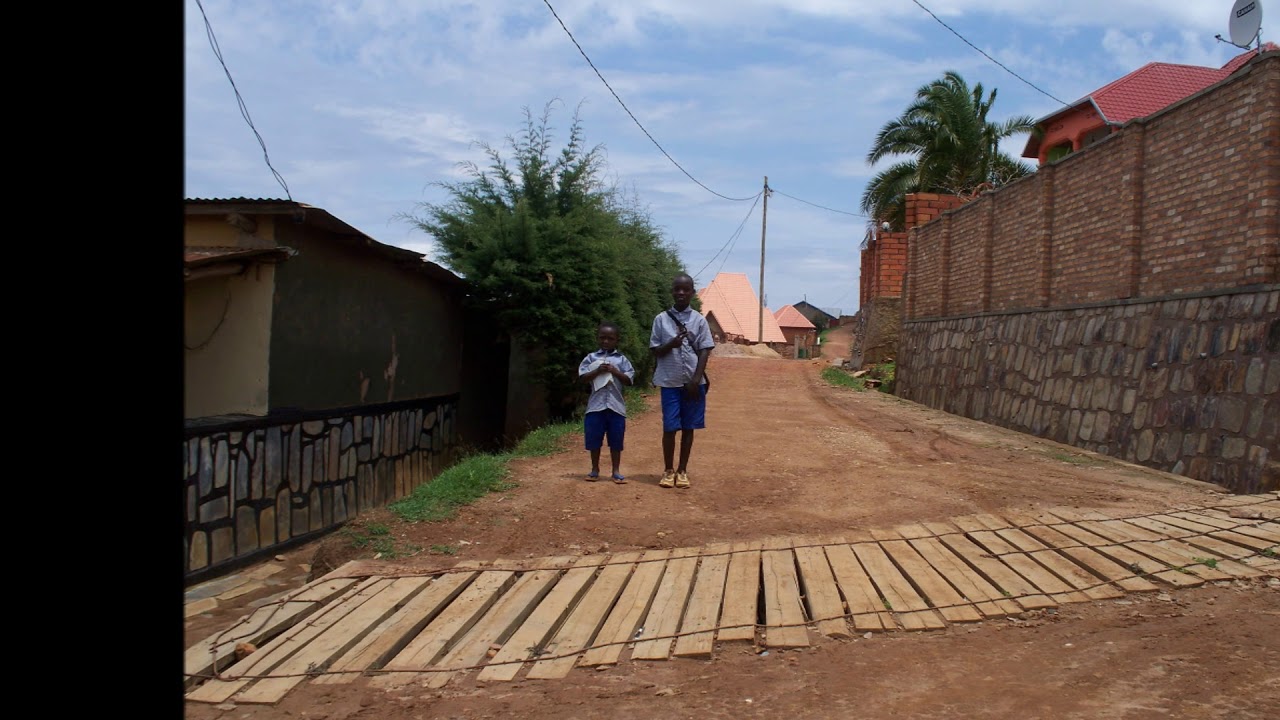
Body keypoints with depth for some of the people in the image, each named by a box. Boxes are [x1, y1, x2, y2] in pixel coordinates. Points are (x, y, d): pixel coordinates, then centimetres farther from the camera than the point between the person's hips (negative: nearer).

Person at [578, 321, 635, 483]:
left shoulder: (621, 359, 5)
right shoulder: (591, 357, 5)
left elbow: (629, 380, 1)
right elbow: (583, 377, -2)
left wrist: (615, 372, -12)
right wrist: (598, 371, -15)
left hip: (616, 406, 0)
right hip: (596, 405, 0)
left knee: (616, 441, 5)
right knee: (594, 439, 6)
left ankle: (616, 471, 14)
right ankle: (595, 469, 19)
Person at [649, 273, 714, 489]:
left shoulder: (699, 320, 3)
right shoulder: (661, 319, 3)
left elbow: (705, 350, 1)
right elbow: (654, 350, 4)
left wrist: (697, 378, -10)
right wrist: (671, 344, -16)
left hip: (693, 381, 1)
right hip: (670, 381, -1)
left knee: (688, 427, 6)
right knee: (670, 427, 0)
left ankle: (682, 471, 15)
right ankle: (668, 470, 13)